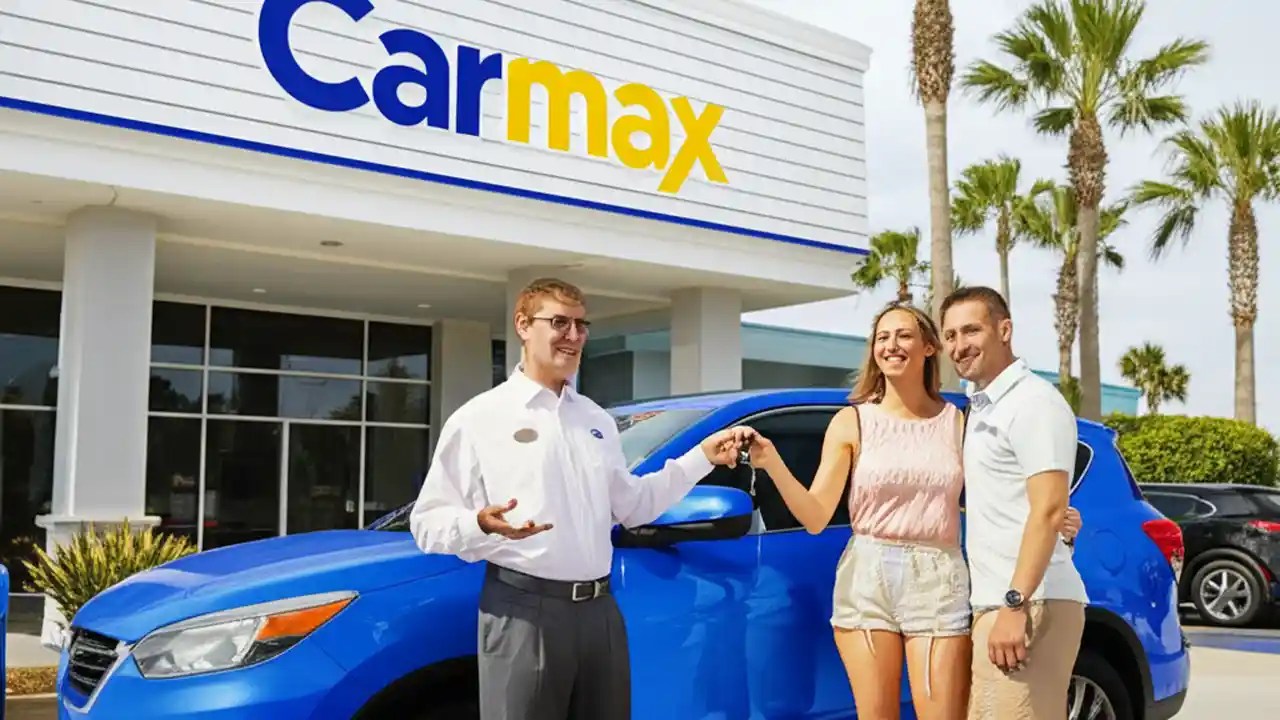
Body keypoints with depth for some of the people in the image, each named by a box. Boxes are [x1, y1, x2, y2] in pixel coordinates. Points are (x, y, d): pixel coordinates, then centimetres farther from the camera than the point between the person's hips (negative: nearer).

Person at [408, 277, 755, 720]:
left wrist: (702, 457, 14)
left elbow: (631, 506, 20)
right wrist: (481, 523, -25)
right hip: (523, 612, -5)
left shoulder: (596, 419, 17)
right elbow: (428, 522, -4)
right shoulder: (479, 418, -2)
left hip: (599, 610, 6)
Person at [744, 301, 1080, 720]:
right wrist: (772, 464, -16)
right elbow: (815, 517, -1)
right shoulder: (852, 421, 4)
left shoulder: (958, 423, 6)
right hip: (867, 579, 0)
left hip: (938, 581, 0)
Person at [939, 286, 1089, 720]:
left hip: (1027, 606, -9)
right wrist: (994, 607, 15)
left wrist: (1016, 605, -24)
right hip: (994, 605, 9)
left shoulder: (1033, 402, -9)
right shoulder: (981, 408, 19)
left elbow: (1048, 511, -18)